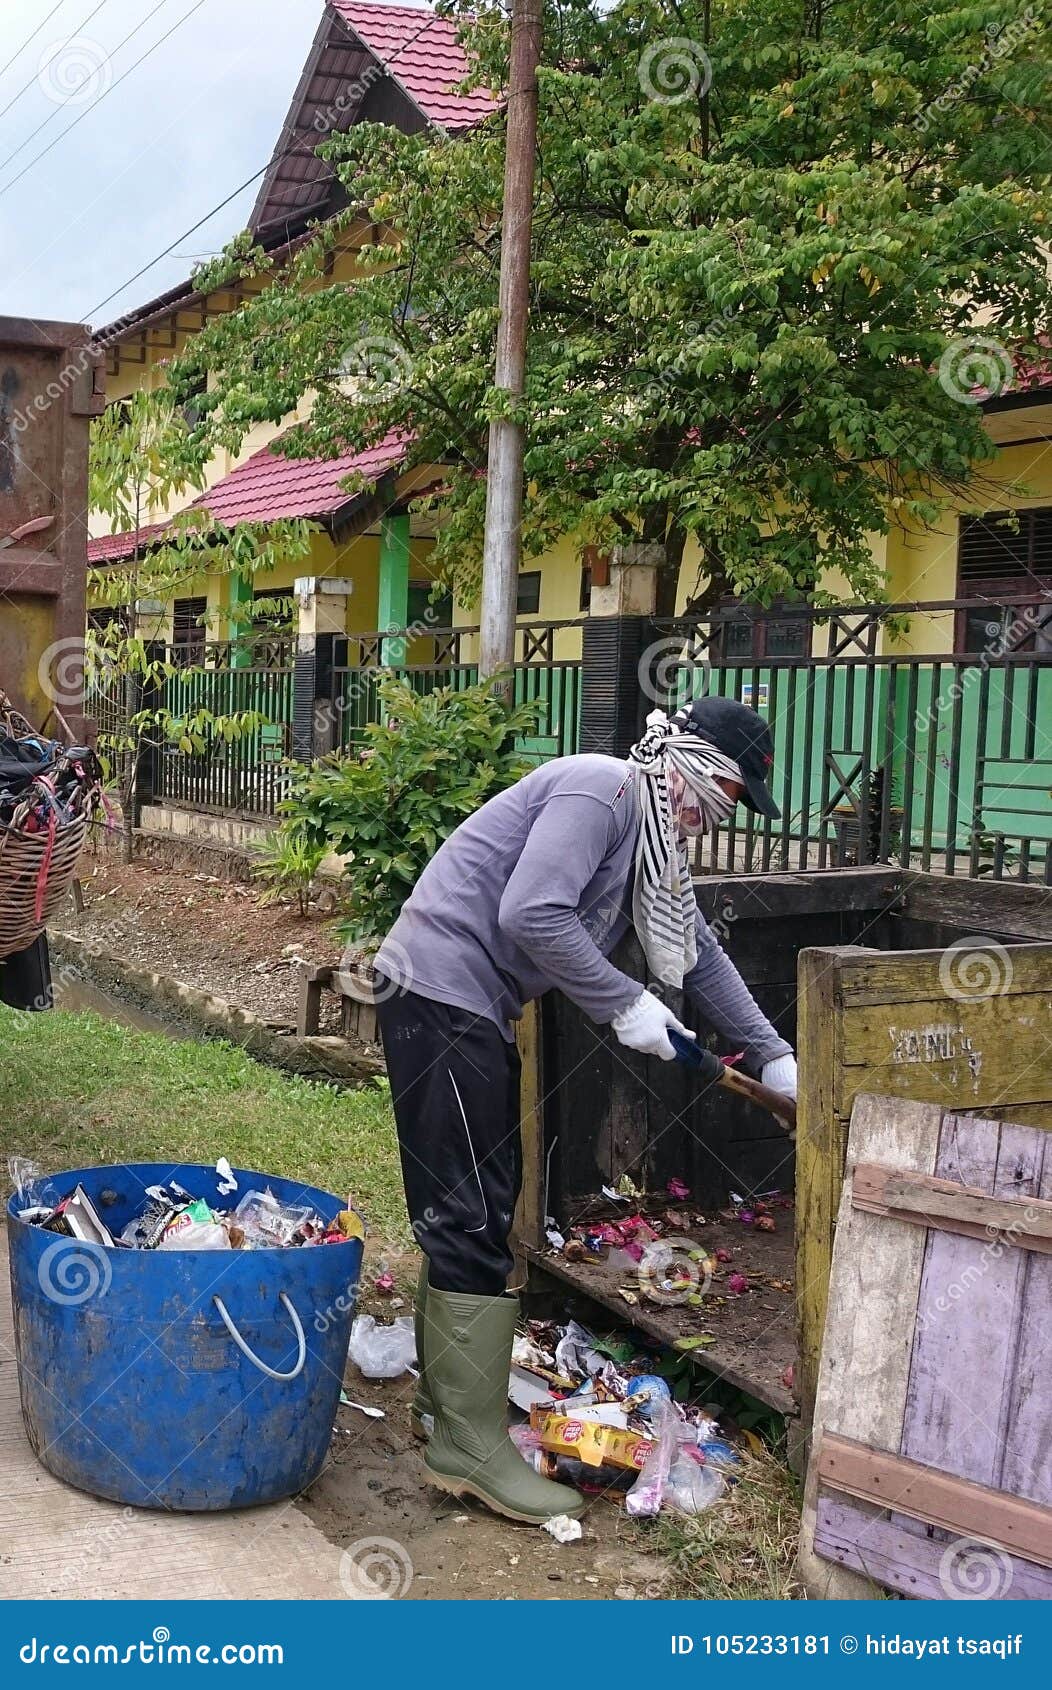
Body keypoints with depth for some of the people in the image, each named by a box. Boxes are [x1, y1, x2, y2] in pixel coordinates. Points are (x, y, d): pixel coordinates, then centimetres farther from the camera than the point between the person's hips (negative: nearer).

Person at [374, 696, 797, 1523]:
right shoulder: (601, 790, -15)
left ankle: (444, 1401, 30)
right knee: (475, 1216, -8)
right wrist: (626, 1004, -17)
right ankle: (473, 1450, -1)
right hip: (439, 988, -11)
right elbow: (532, 914, -26)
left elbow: (700, 952, 23)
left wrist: (774, 1056, 21)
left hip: (473, 1009, 11)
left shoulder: (652, 835, 16)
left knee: (474, 1207, 17)